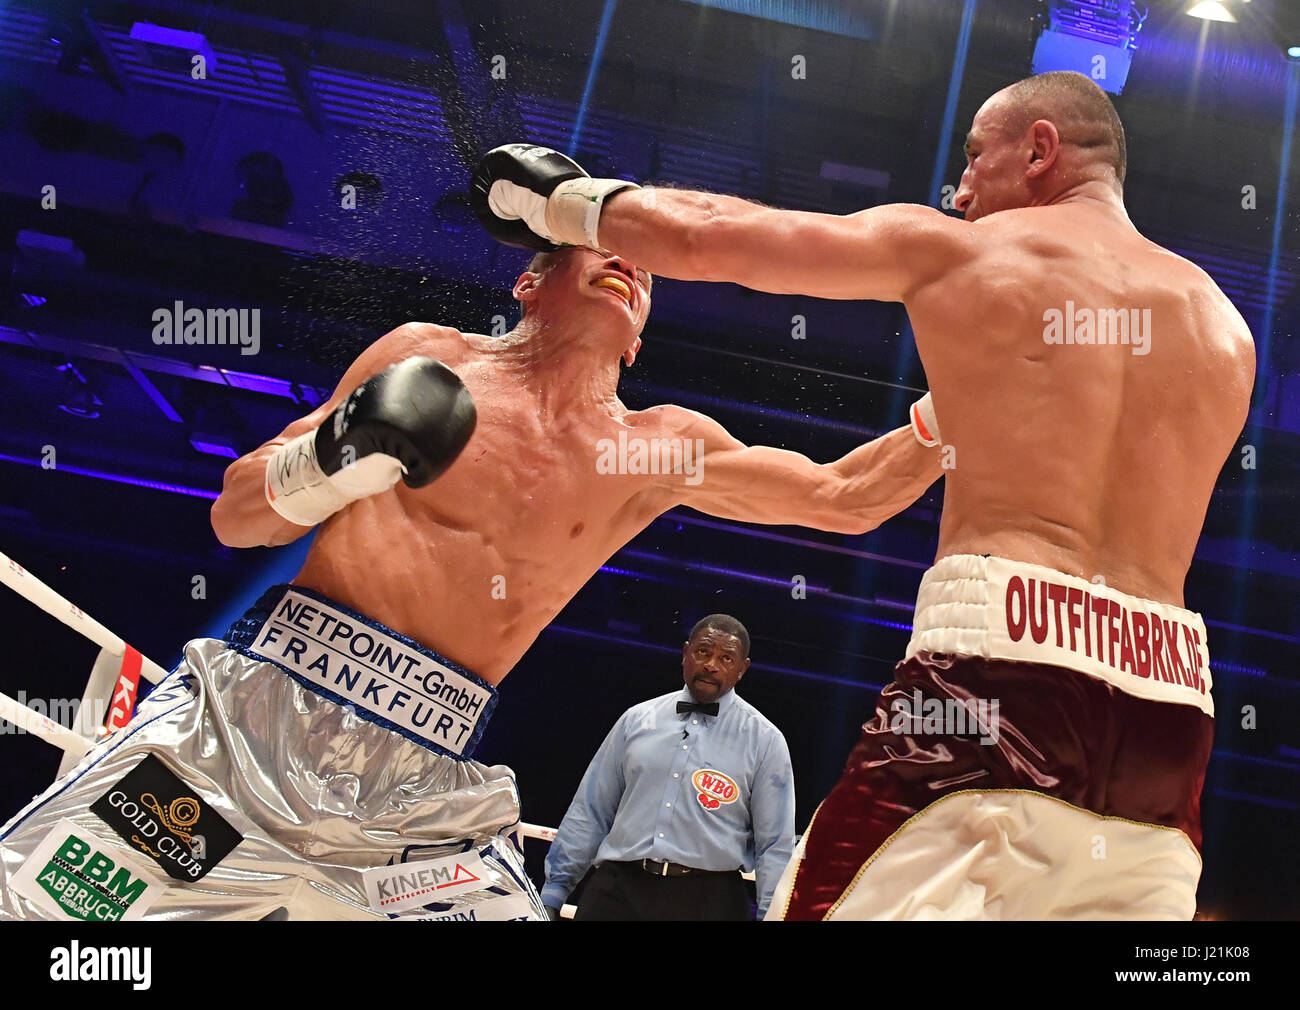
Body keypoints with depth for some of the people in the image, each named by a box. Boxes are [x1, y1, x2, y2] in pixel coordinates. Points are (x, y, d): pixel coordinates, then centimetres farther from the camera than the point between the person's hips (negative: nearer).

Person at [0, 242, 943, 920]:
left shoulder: (661, 452, 10)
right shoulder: (426, 355, 5)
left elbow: (844, 498, 9)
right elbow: (235, 519, 6)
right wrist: (327, 463, -14)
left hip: (429, 780, 2)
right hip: (259, 702, -1)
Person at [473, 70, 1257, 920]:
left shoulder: (950, 248, 9)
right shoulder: (1227, 329, 20)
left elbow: (704, 237, 12)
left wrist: (558, 199, 29)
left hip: (1009, 660, -5)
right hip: (1170, 701, 6)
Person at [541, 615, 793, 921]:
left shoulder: (764, 740, 1)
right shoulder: (636, 720, 9)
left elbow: (775, 847, -1)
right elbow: (590, 812, 11)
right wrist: (552, 894, 11)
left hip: (708, 898, -2)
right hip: (618, 891, 2)